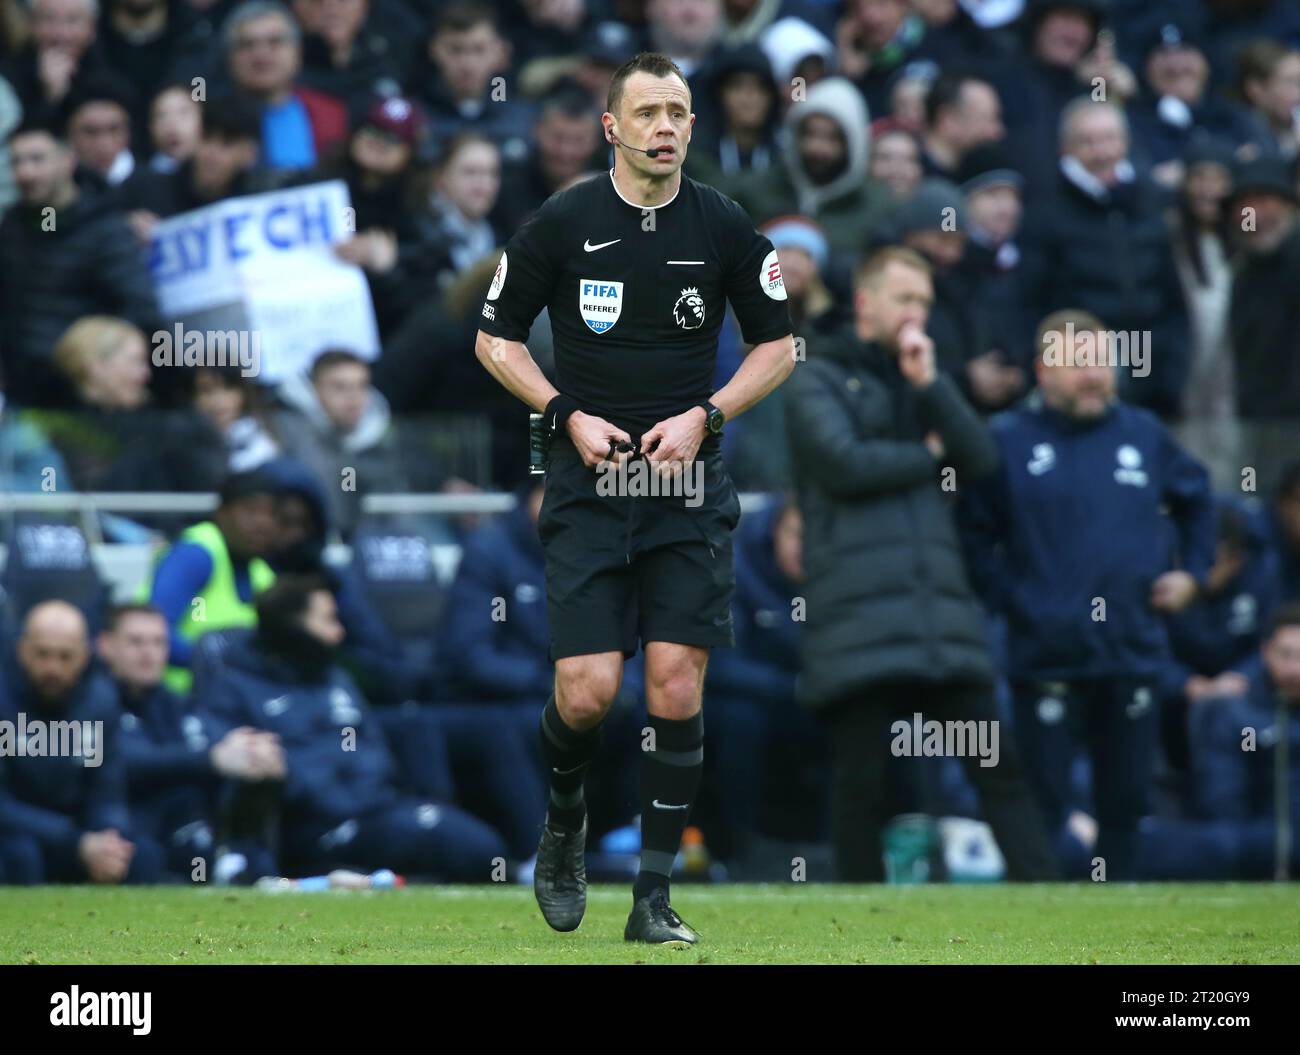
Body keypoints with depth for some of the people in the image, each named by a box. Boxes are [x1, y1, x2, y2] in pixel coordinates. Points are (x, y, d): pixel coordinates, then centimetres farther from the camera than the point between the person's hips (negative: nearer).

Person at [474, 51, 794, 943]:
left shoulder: (723, 226, 0)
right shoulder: (563, 224, -3)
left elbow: (778, 345, 10)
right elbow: (496, 337, 7)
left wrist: (703, 416, -5)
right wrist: (567, 415, -7)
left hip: (689, 485, 1)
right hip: (589, 483, -1)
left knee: (677, 691, -5)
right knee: (588, 691, -10)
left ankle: (654, 896, 4)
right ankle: (564, 825, 22)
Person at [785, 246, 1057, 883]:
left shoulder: (919, 385, 23)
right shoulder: (820, 382, 6)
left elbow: (981, 460, 9)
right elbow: (843, 462, -11)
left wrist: (930, 383, -1)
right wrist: (927, 455, 3)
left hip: (941, 610, 5)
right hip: (860, 612, -5)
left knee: (997, 764, -2)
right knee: (862, 779, -1)